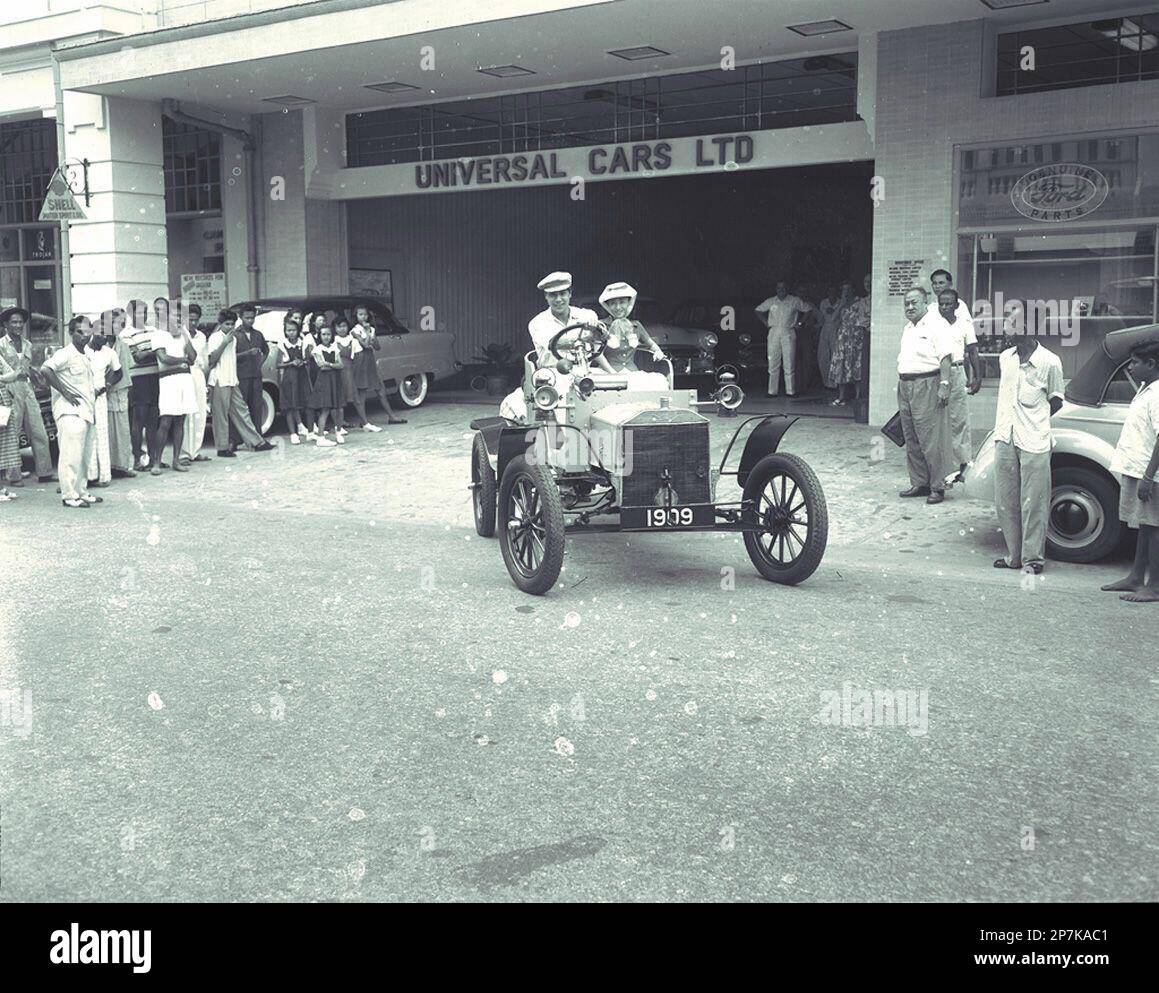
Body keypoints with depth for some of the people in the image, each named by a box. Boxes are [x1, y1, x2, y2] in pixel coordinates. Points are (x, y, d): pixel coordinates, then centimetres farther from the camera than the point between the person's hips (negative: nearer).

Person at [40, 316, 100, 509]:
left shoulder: (83, 357, 18)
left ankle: (82, 492, 21)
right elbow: (45, 370, -24)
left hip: (85, 412, 9)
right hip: (70, 413, -9)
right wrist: (64, 392, -21)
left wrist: (92, 409, 17)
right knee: (71, 455, -9)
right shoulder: (65, 354, -10)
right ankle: (69, 496, -6)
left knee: (83, 456, 13)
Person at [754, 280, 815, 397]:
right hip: (773, 332, 2)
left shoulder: (795, 301, 3)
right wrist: (766, 322, 11)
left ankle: (791, 390, 0)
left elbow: (809, 308, 12)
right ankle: (772, 391, 3)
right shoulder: (771, 301, 9)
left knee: (789, 363, -4)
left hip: (788, 333, -2)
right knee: (773, 363, 0)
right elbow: (758, 310, 21)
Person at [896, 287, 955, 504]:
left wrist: (944, 384, -22)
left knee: (931, 440, -8)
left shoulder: (936, 324, -6)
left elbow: (945, 358, -14)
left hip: (926, 385, -9)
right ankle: (919, 483, 18)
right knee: (912, 440, 11)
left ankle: (937, 487, -3)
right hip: (905, 386, 9)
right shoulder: (907, 328, 20)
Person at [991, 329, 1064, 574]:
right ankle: (1014, 555, 20)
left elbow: (1056, 401, 4)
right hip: (1004, 439, 5)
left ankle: (1033, 558, 8)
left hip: (1034, 443, -5)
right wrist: (1006, 425, 12)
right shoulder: (1005, 358, 10)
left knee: (1033, 504, -1)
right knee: (1005, 502, 8)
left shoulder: (1049, 362, -6)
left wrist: (1033, 423, 1)